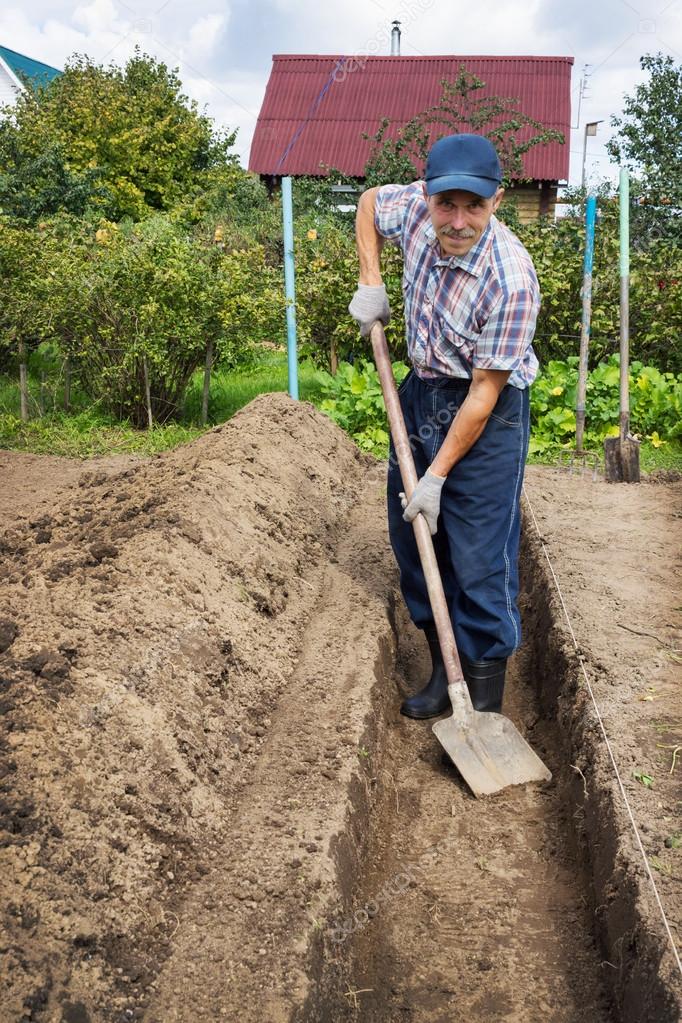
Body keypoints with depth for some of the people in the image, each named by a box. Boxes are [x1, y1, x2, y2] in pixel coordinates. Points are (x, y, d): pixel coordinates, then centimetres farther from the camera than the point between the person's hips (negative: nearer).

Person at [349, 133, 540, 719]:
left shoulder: (512, 279, -28)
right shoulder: (415, 209, -12)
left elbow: (483, 393, -23)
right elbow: (369, 202, 14)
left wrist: (437, 476, -19)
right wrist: (370, 283, 3)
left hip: (487, 416, -6)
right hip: (421, 392, 7)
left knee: (480, 560, -5)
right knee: (412, 540, 12)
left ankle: (485, 696, 12)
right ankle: (444, 668, 28)